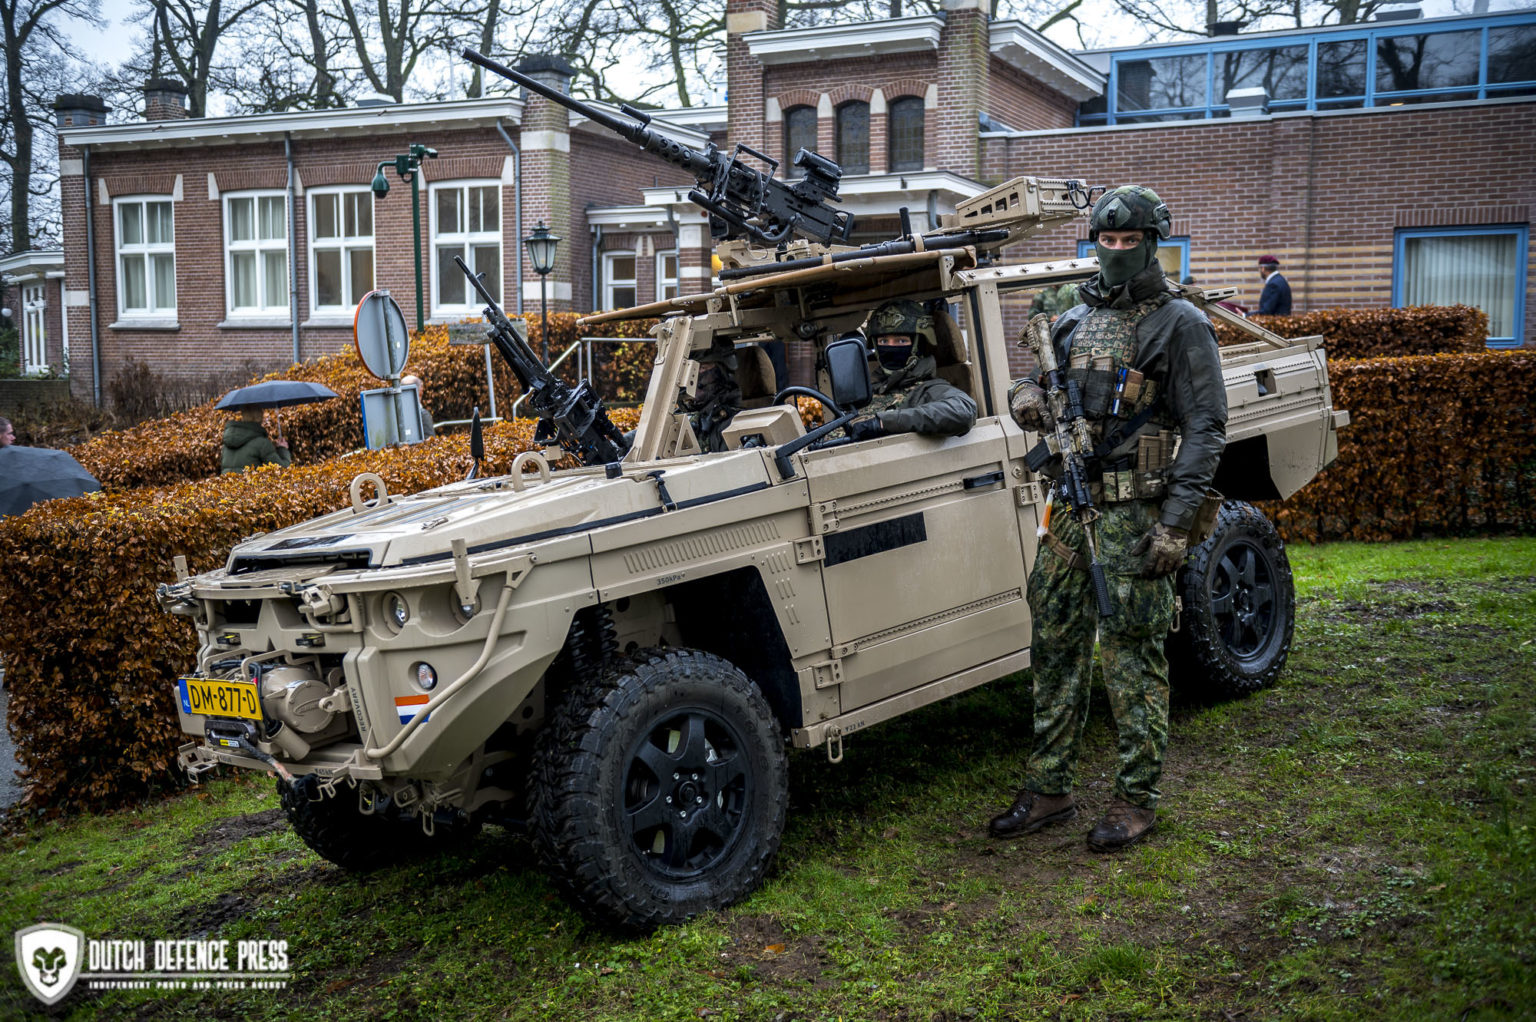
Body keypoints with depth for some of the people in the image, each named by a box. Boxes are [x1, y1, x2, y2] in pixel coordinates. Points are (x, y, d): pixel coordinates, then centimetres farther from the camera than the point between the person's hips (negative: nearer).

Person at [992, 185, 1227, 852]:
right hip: (1069, 505, 6)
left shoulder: (1181, 326, -4)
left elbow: (1206, 430, -9)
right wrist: (1026, 393, -2)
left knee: (1131, 658, -1)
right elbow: (1046, 384, 26)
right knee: (1055, 649, 9)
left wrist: (1175, 523, -17)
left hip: (1133, 515, -6)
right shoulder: (1074, 321, 14)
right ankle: (1048, 790, 20)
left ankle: (1137, 801, 10)